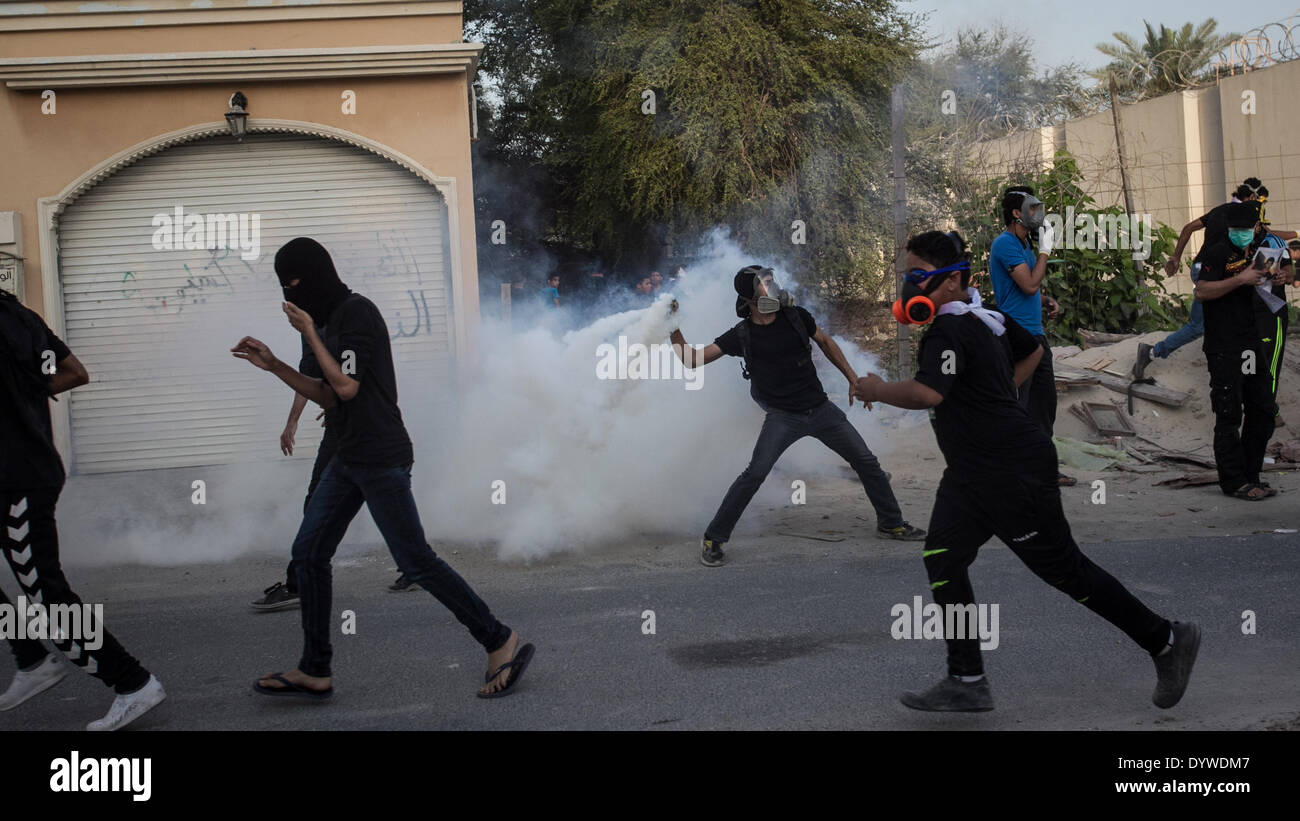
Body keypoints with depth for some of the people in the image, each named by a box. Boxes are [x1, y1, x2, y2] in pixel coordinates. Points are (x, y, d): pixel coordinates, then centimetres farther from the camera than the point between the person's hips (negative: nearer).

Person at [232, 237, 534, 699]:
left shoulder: (357, 312, -11)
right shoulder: (333, 320, 18)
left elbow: (347, 386, -18)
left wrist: (310, 335, -11)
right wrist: (273, 365, 14)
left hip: (382, 459, -10)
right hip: (350, 459, 10)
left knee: (414, 560, -9)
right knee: (309, 552, 8)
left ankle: (501, 643, 0)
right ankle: (314, 672, 16)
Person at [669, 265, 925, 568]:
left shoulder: (796, 317, -2)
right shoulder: (742, 335, -7)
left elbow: (825, 342, 15)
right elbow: (692, 359, -7)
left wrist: (854, 380, 12)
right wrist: (674, 330, -22)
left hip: (821, 409, 3)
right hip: (783, 417, -3)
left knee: (866, 462, 7)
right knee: (755, 473, -21)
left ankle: (890, 523, 28)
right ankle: (713, 539, -9)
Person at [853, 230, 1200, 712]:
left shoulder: (948, 331, -21)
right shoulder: (987, 315, 10)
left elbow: (926, 393, -37)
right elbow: (1032, 351, 27)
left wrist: (877, 391, -19)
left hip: (1016, 473, -10)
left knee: (1064, 570, 1)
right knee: (943, 558, 2)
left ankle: (1166, 641, 17)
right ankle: (967, 682, 5)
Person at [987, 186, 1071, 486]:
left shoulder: (1024, 244, 18)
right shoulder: (1005, 244, -13)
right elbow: (1030, 284, -21)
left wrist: (1047, 301, 9)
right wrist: (1045, 249, -12)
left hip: (1035, 335, 10)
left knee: (1044, 402, 13)